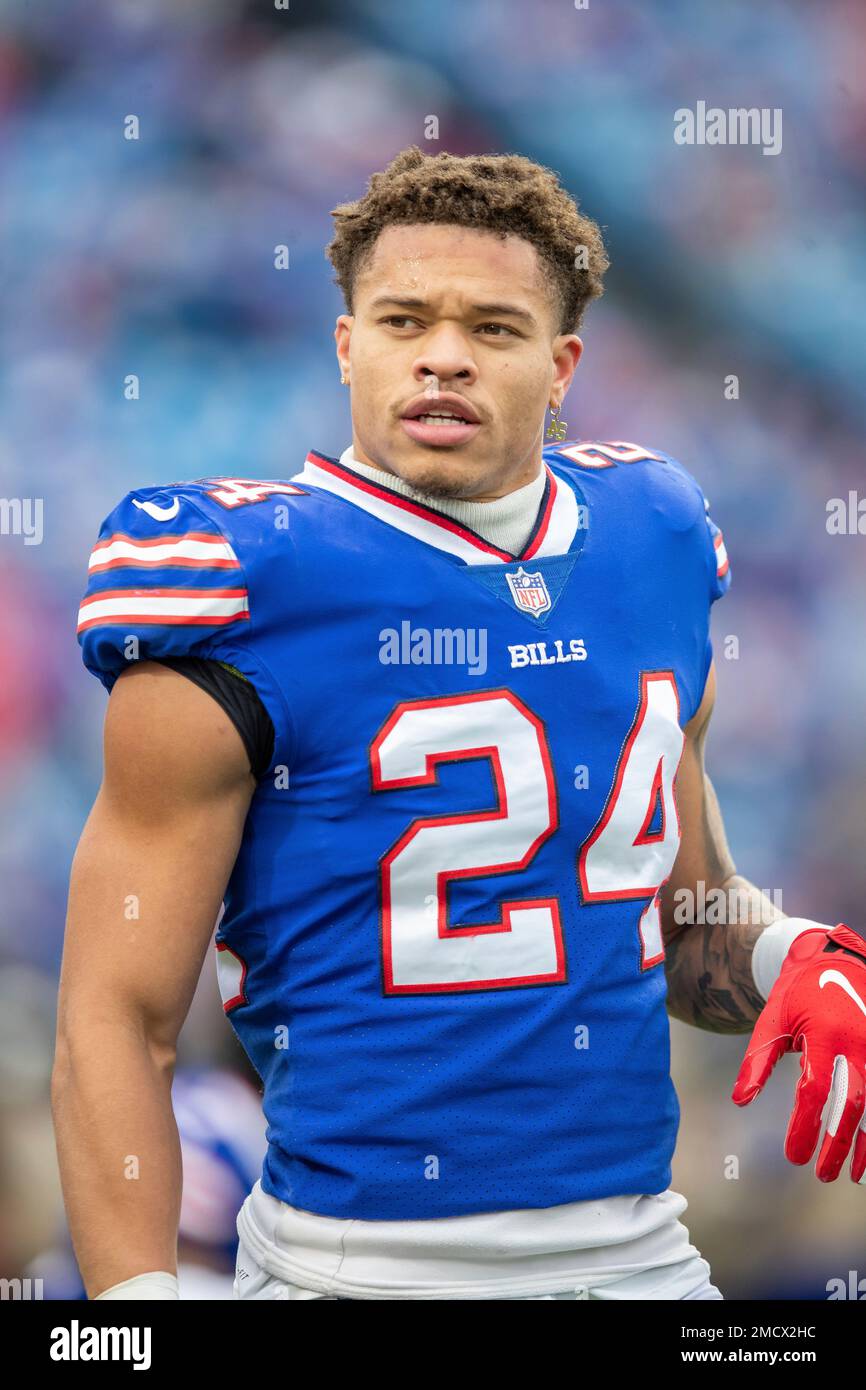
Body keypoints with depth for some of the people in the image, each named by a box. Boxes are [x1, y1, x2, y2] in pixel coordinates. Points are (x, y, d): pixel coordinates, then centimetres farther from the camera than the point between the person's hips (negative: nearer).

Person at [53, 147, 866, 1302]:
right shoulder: (248, 589, -10)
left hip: (638, 1250, 5)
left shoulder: (651, 543, 6)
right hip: (359, 1263, -5)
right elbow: (118, 1018, -10)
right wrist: (139, 1295, -20)